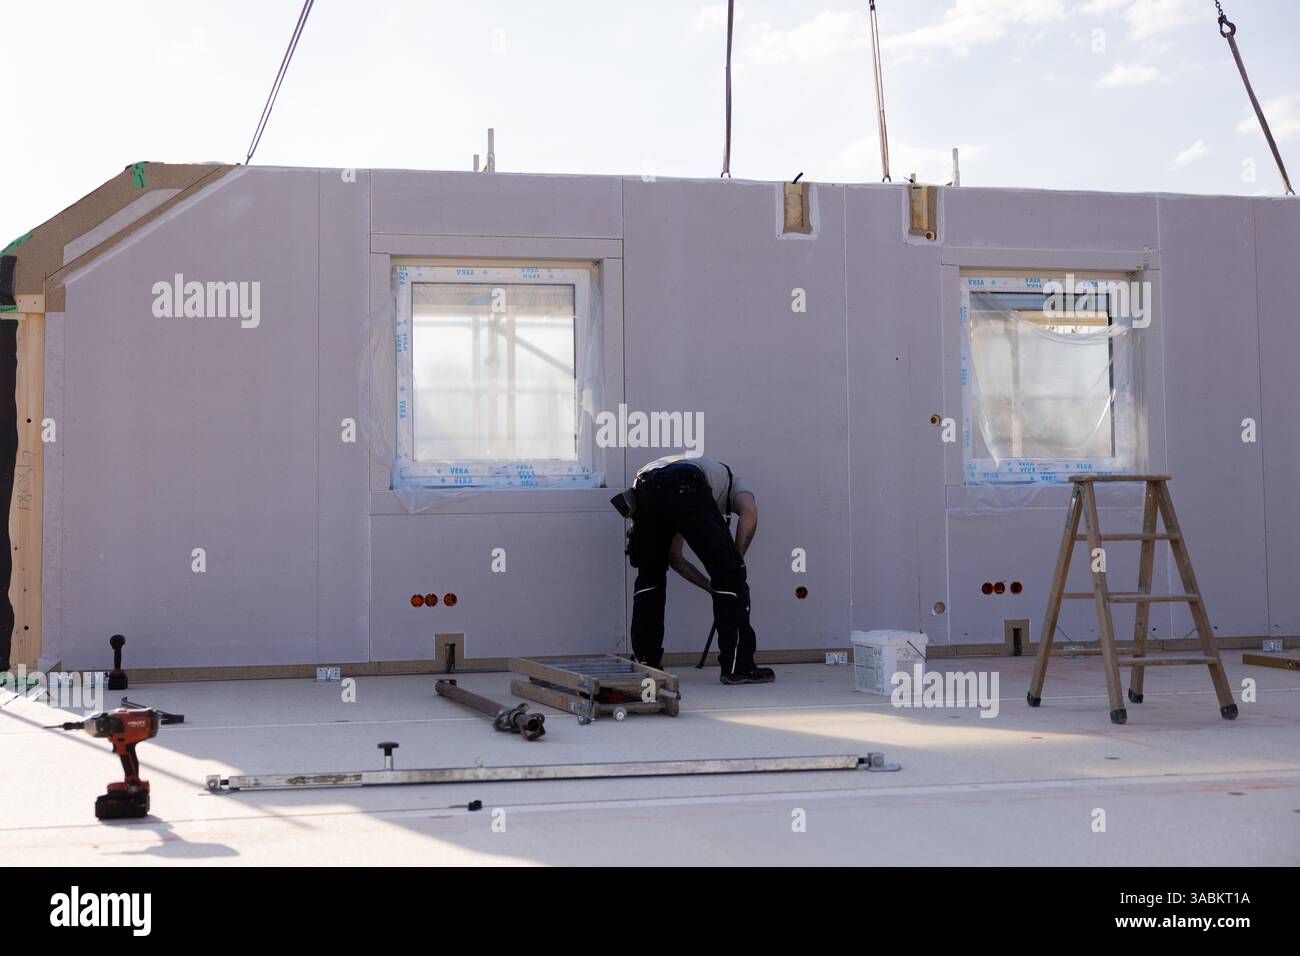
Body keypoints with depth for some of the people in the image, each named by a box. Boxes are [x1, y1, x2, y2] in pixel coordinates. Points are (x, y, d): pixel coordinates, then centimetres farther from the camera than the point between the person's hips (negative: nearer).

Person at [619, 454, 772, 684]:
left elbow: (674, 557, 42)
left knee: (649, 577, 26)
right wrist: (737, 561, 16)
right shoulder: (733, 482, 36)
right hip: (687, 488, -5)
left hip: (643, 488, 5)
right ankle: (737, 666, 10)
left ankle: (644, 664, 26)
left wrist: (712, 586, 46)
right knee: (729, 575, 8)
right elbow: (749, 512, 9)